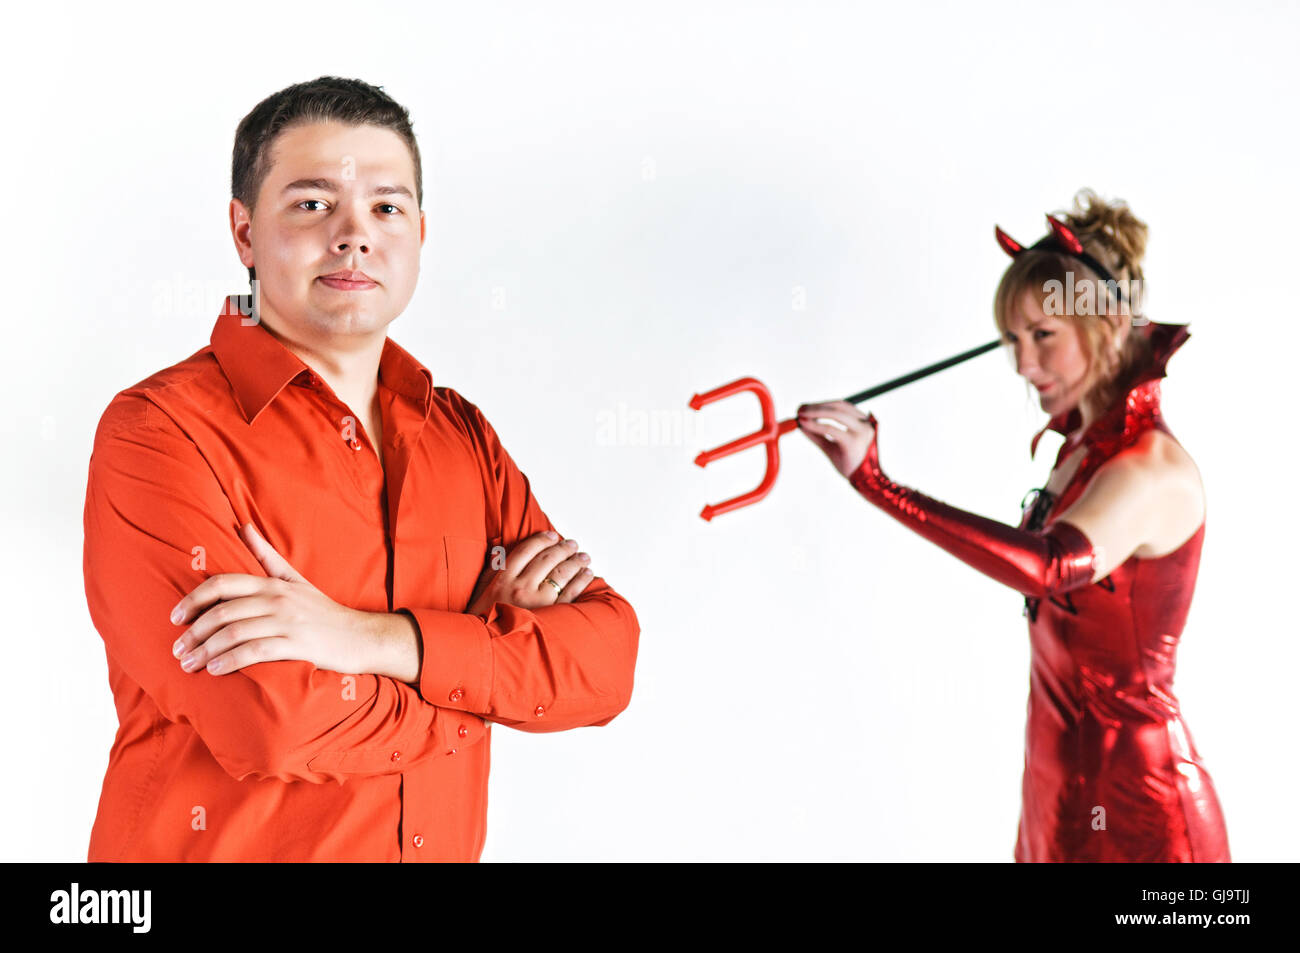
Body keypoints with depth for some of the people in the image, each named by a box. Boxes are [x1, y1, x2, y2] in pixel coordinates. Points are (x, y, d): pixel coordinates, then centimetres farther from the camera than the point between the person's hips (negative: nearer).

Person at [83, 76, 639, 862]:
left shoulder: (464, 435, 1)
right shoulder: (159, 434, -16)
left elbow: (607, 662, -9)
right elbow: (270, 726, -26)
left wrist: (379, 639, -23)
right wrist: (499, 632, -13)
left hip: (445, 842, 5)